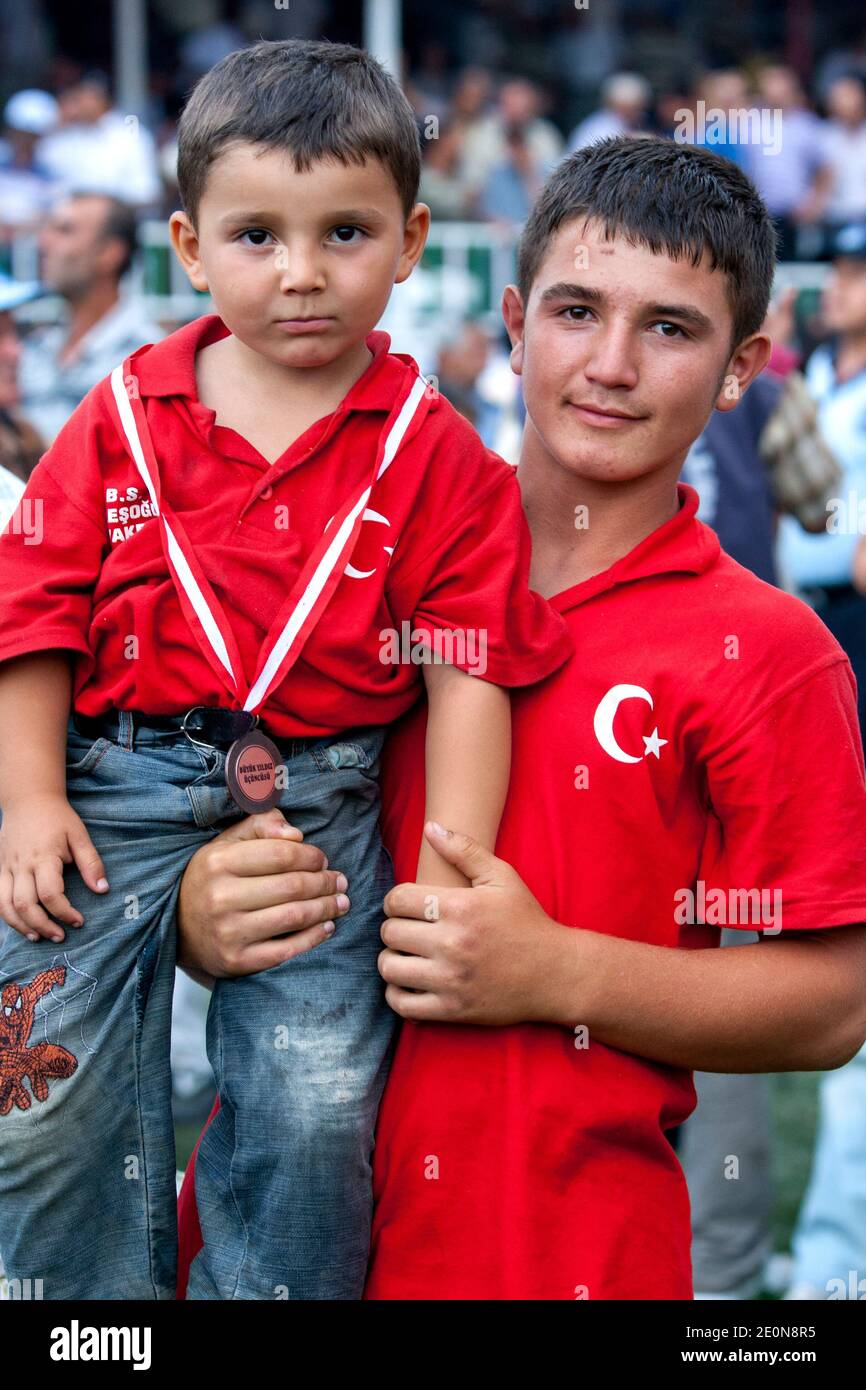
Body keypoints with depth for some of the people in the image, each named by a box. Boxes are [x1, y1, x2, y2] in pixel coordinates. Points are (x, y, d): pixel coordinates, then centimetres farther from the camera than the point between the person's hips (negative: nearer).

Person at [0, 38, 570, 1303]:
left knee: (316, 1112, -9)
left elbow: (468, 669, 0)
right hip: (120, 787, 1)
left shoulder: (437, 459, 2)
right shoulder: (124, 418, 5)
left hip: (323, 804, -1)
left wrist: (448, 871, -8)